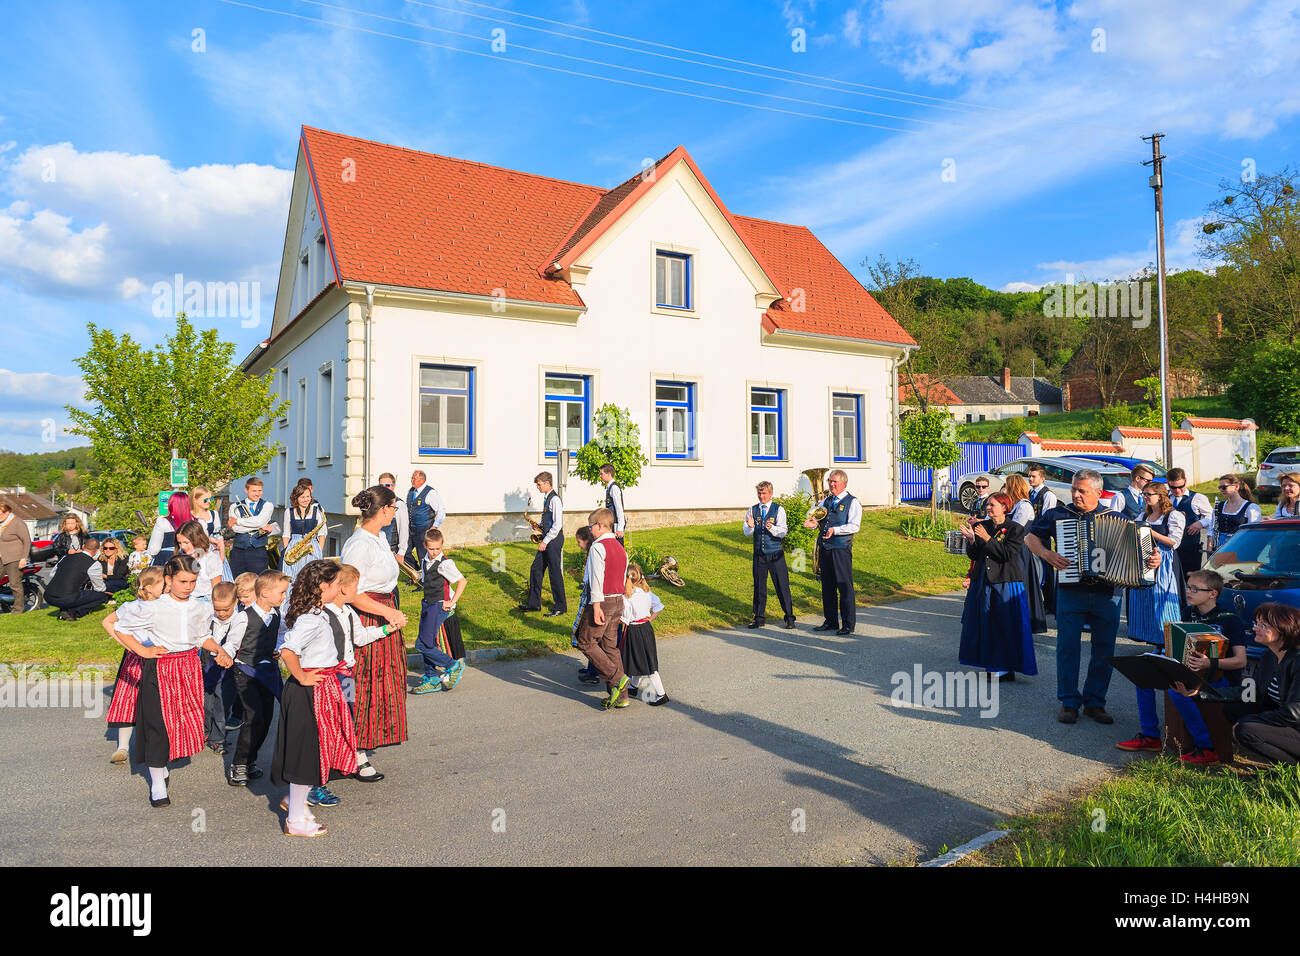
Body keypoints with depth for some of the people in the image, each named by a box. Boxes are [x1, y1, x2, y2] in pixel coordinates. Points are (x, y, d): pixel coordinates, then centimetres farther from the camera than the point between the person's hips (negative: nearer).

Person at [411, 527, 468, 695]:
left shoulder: (444, 563, -16)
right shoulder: (425, 560, 9)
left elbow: (462, 581, -15)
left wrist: (451, 602, -15)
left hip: (440, 607, -8)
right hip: (427, 605, 8)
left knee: (422, 644, -12)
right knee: (427, 643, 11)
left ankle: (453, 666, 2)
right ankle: (432, 679, 22)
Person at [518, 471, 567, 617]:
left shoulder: (555, 500, -17)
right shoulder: (546, 498, 13)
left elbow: (557, 525, -21)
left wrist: (545, 541, -18)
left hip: (554, 540, -10)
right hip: (546, 540, 10)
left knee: (555, 573, -2)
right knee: (535, 569, 12)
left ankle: (560, 607, 8)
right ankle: (533, 603, 21)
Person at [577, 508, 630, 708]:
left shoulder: (598, 547, -12)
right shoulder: (620, 548, 14)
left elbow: (597, 578, -18)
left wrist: (596, 605, -20)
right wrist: (617, 605, 20)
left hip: (603, 602, -8)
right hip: (618, 602, 8)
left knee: (586, 642, 4)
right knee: (611, 647, 12)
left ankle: (617, 679, -4)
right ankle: (620, 696, 14)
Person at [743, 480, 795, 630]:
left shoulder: (778, 509, -1)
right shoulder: (752, 510, 8)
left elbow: (783, 532, -10)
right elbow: (746, 533, 2)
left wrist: (771, 528, -30)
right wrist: (750, 527, -21)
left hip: (775, 554, -3)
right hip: (758, 554, 3)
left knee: (782, 586, -2)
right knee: (759, 586, 8)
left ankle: (789, 617, 9)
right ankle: (759, 617, 20)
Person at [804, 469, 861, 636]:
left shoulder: (852, 502, -1)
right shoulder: (826, 501, 19)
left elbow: (854, 526, -12)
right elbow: (817, 517, 22)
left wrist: (835, 530, -25)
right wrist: (814, 523, -3)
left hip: (841, 548, -6)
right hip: (825, 547, 6)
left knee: (845, 586, -4)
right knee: (827, 586, 11)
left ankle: (848, 624, 4)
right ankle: (830, 621, 21)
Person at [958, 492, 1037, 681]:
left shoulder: (1016, 529, -4)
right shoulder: (982, 526, 9)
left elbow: (1007, 554, -16)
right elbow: (974, 556, 6)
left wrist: (988, 539, -20)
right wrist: (971, 540, -11)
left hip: (1005, 584, -5)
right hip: (982, 582, 5)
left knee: (1005, 625, -2)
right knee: (985, 623, 7)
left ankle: (1006, 669, 6)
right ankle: (992, 665, 17)